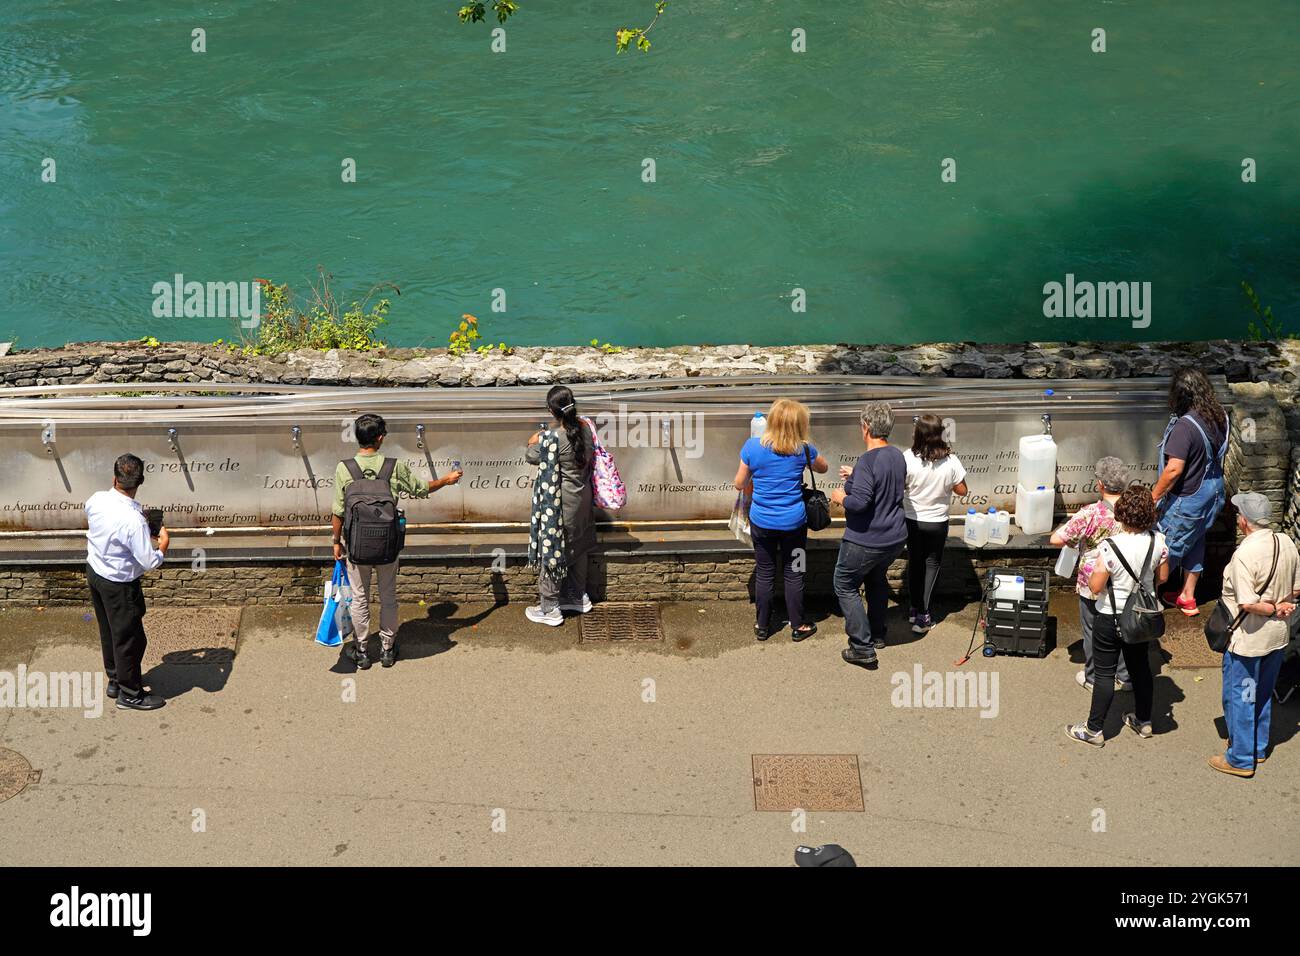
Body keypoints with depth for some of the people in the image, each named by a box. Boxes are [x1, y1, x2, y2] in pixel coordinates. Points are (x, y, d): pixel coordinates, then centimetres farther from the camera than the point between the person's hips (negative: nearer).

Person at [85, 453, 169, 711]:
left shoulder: (96, 499, -14)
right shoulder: (134, 520, -34)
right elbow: (149, 562, -28)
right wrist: (164, 544, -8)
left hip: (94, 572, 7)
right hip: (119, 584, -7)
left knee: (108, 630, 26)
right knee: (129, 638, 11)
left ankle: (115, 680, 44)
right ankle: (130, 694, 27)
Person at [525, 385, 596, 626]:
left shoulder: (551, 438, -27)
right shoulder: (585, 429, -8)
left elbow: (531, 457, -9)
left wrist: (533, 443, 14)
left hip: (558, 502, -7)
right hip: (581, 496, 7)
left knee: (551, 550, 6)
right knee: (577, 547, 22)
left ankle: (549, 609, 15)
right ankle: (578, 597, 37)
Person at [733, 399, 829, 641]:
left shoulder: (753, 447, -12)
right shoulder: (804, 450, -11)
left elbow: (739, 484, -1)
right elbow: (823, 468, 11)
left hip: (762, 522, 1)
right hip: (794, 522, -1)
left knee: (764, 574, 14)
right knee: (793, 574, 13)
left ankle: (762, 626, 24)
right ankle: (798, 626, 24)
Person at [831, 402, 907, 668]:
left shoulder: (868, 461, -25)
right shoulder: (898, 456, 2)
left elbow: (859, 502, -31)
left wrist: (840, 497, -11)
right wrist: (856, 476, 22)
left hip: (865, 542, -8)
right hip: (895, 538, 8)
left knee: (845, 587, 7)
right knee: (877, 579, 30)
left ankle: (863, 648, 4)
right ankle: (877, 634, 42)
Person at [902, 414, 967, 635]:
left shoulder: (907, 459, -19)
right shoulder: (950, 461, -17)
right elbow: (961, 490, -7)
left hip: (912, 520, 1)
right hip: (937, 522, -1)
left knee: (914, 562, 19)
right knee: (932, 564, 12)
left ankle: (915, 608, 27)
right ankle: (922, 616, 5)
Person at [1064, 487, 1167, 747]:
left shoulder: (1110, 547, -29)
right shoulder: (1158, 541, -13)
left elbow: (1096, 587, -22)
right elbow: (1162, 577, 1)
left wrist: (1092, 574, -2)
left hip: (1111, 618, -5)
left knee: (1104, 673, 7)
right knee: (1140, 666, 22)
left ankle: (1094, 730, 18)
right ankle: (1143, 721, 37)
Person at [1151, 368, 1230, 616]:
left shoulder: (1184, 426, -30)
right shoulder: (1219, 416, -4)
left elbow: (1174, 469, -31)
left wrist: (1153, 496, -19)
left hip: (1189, 499, -8)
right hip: (1214, 491, 8)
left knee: (1167, 548, 10)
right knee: (1195, 542, 22)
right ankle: (1187, 596, 35)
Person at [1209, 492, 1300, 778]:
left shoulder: (1244, 554, -26)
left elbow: (1247, 603, -28)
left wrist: (1273, 609, -14)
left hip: (1248, 638, -7)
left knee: (1238, 696, 7)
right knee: (1263, 693, 23)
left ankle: (1241, 759, 16)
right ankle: (1259, 748, 37)